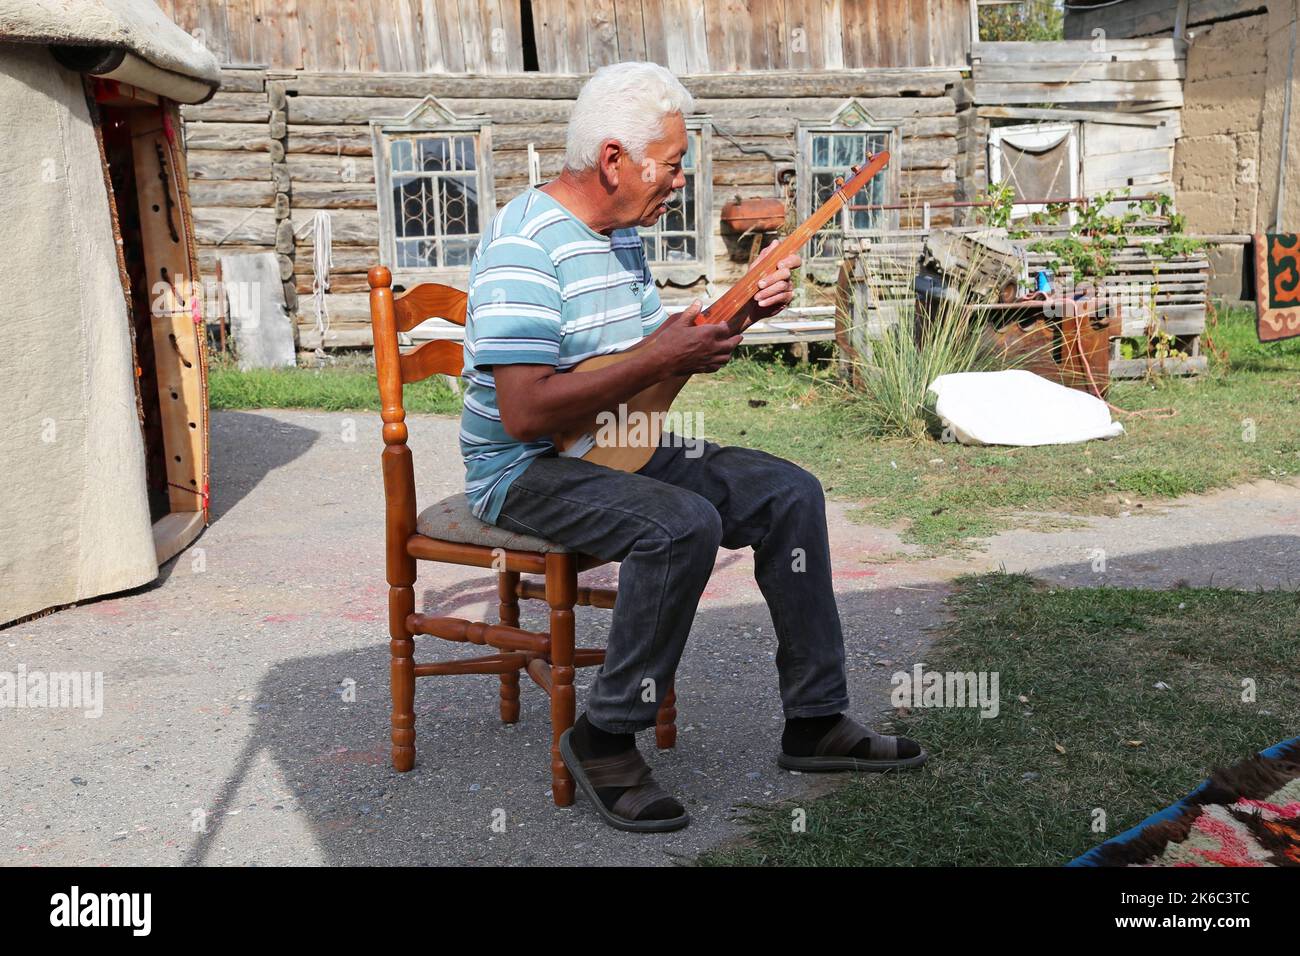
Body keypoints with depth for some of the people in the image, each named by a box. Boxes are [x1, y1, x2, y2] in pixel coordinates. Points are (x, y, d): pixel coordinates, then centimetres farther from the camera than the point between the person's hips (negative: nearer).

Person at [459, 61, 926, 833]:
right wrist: (659, 361, -24)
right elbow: (524, 412, -28)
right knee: (684, 524, -33)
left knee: (790, 493, -2)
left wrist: (739, 312, 3)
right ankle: (605, 739, -15)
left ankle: (815, 721, 5)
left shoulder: (621, 234, 11)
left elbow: (651, 345, 20)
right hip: (529, 469, -9)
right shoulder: (524, 246, -20)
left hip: (623, 446, 9)